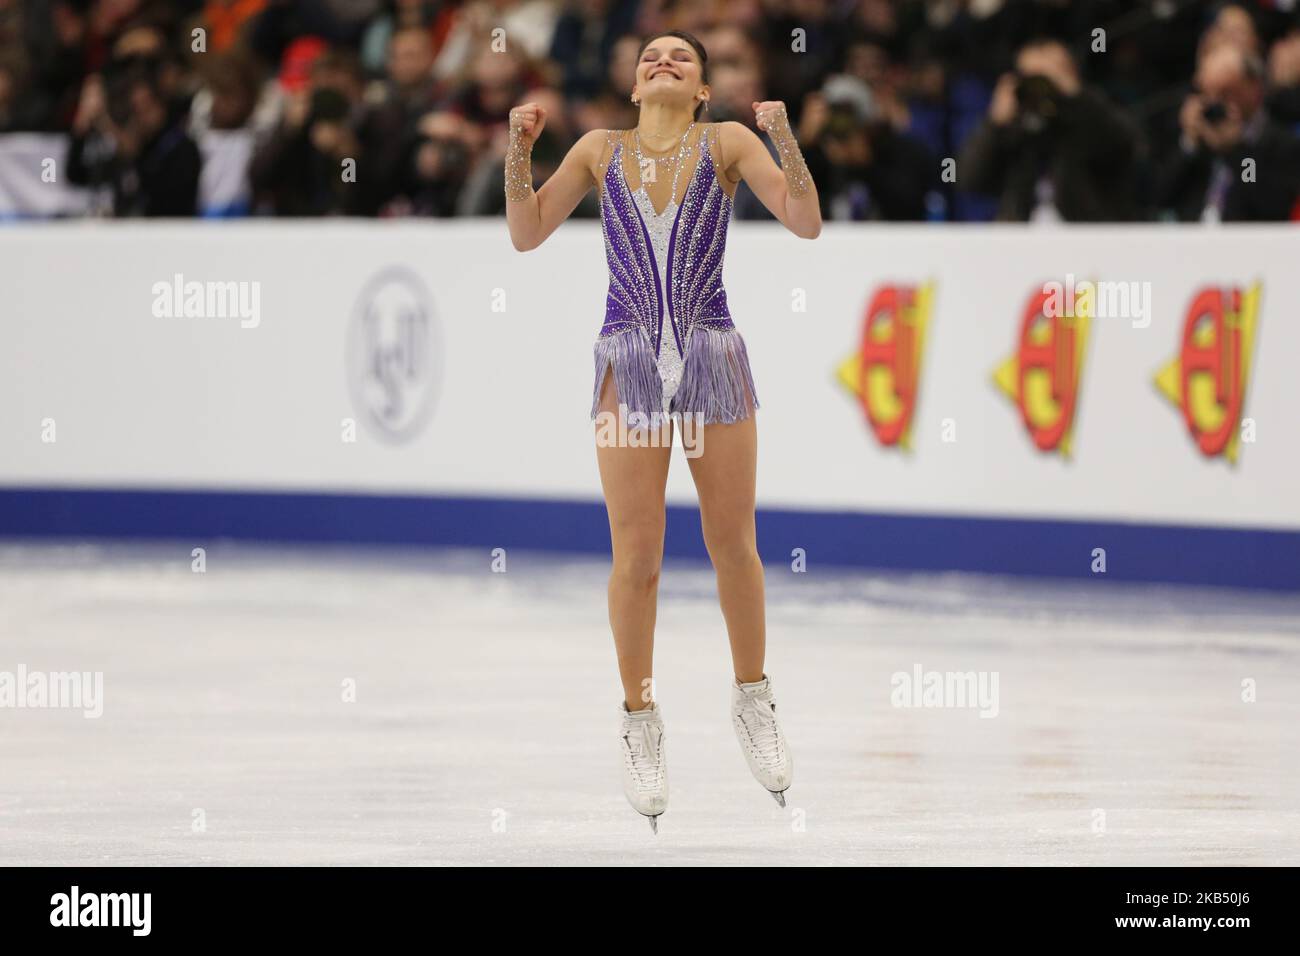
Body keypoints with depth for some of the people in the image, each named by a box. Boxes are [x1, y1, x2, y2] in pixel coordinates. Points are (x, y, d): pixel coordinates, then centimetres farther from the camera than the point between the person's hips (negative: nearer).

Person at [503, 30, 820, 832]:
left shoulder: (727, 142, 4)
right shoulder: (601, 149, 10)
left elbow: (806, 223, -4)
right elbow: (527, 234, 9)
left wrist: (785, 139, -17)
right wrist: (519, 150, -3)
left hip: (714, 359, -1)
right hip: (630, 363, 1)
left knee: (734, 545, 4)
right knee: (637, 554, -3)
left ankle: (754, 704, 21)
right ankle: (641, 722, 8)